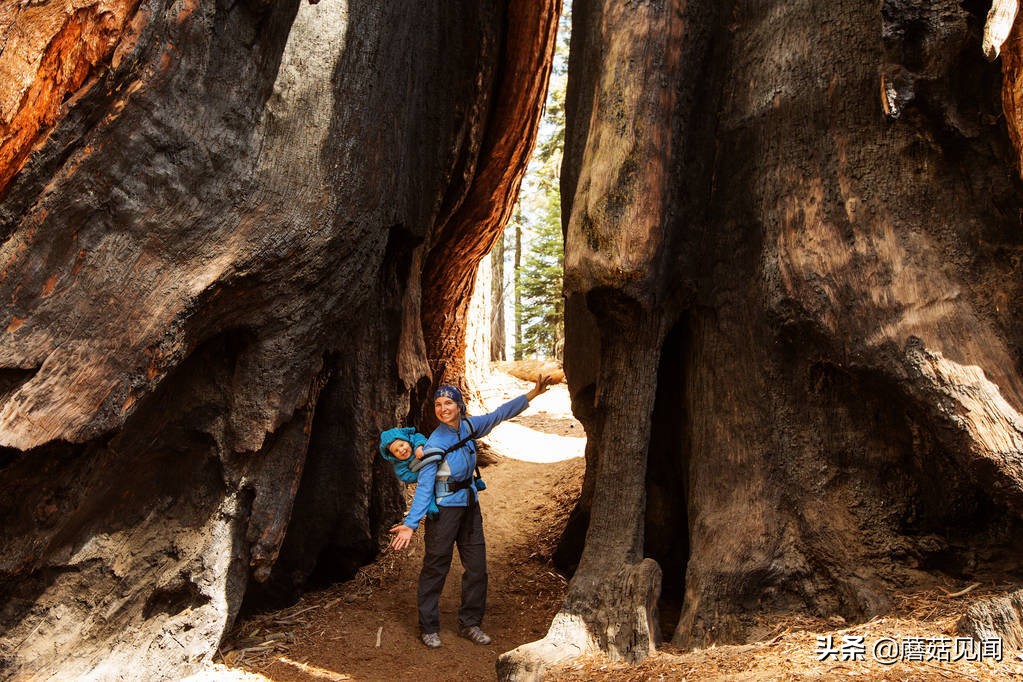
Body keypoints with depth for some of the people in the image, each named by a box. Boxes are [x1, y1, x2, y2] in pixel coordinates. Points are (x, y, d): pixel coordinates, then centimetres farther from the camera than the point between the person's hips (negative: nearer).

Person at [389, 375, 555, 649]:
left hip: (470, 506, 6)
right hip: (444, 510, -6)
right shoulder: (435, 444, -20)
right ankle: (429, 628, 19)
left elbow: (500, 414, 7)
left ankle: (470, 623, 26)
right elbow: (424, 486, -21)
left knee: (477, 568, 11)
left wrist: (532, 393, 6)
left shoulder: (469, 426, -3)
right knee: (435, 569, 1)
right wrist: (410, 524, -29)